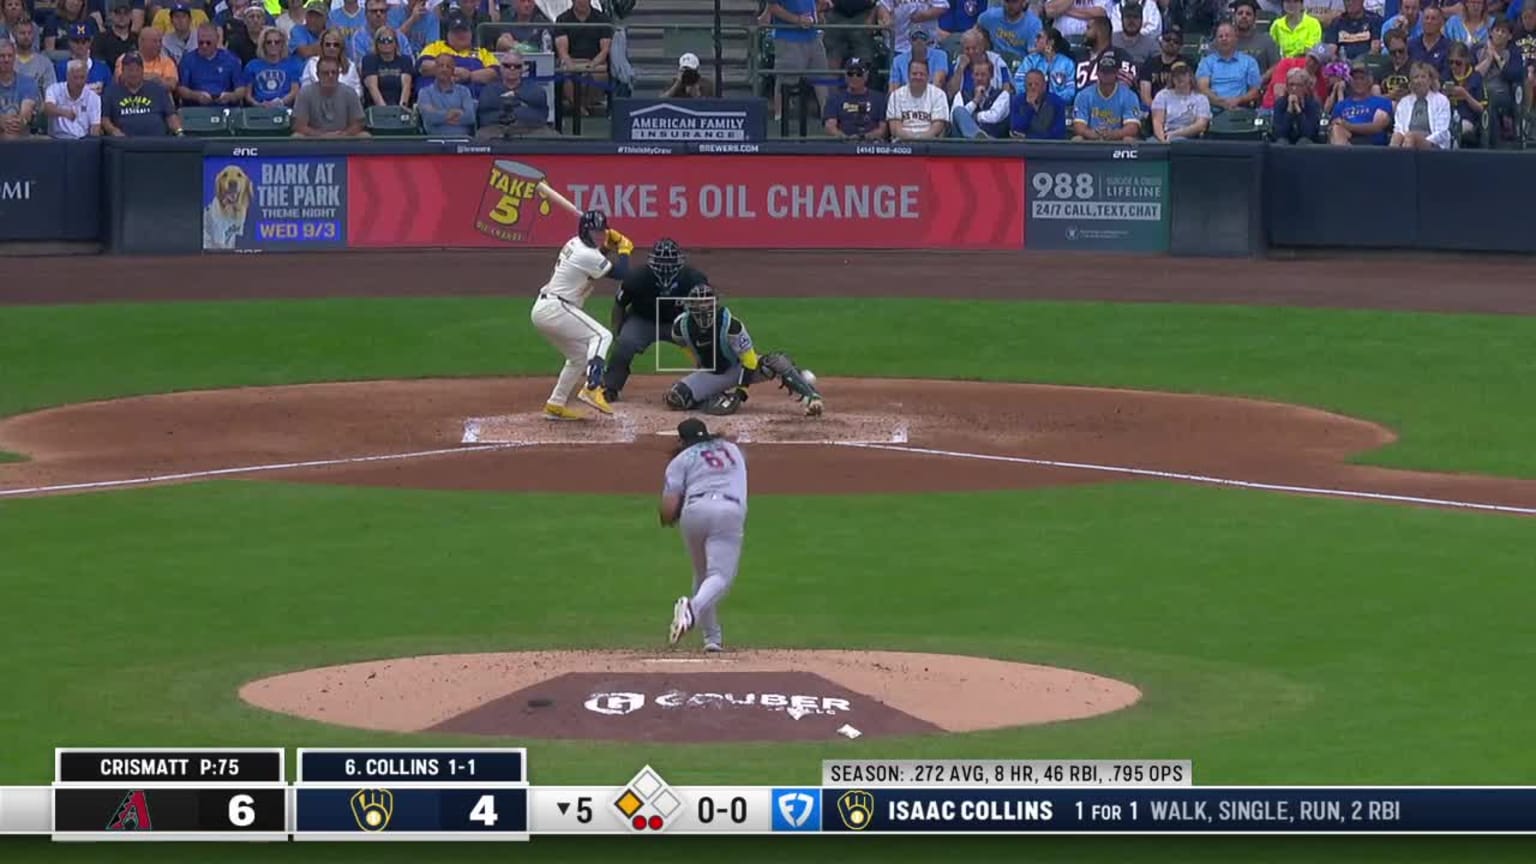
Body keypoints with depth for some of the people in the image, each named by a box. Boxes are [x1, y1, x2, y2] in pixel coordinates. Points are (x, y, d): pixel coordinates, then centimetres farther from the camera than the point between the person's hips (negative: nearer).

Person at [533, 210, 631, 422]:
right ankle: (591, 388, -31)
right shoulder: (587, 255, -16)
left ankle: (555, 405, 21)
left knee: (580, 355, 19)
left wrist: (609, 246, 11)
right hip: (555, 309, -10)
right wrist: (624, 249, 6)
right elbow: (621, 273, -11)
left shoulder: (574, 244, 13)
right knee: (601, 336, -15)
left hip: (540, 311, 10)